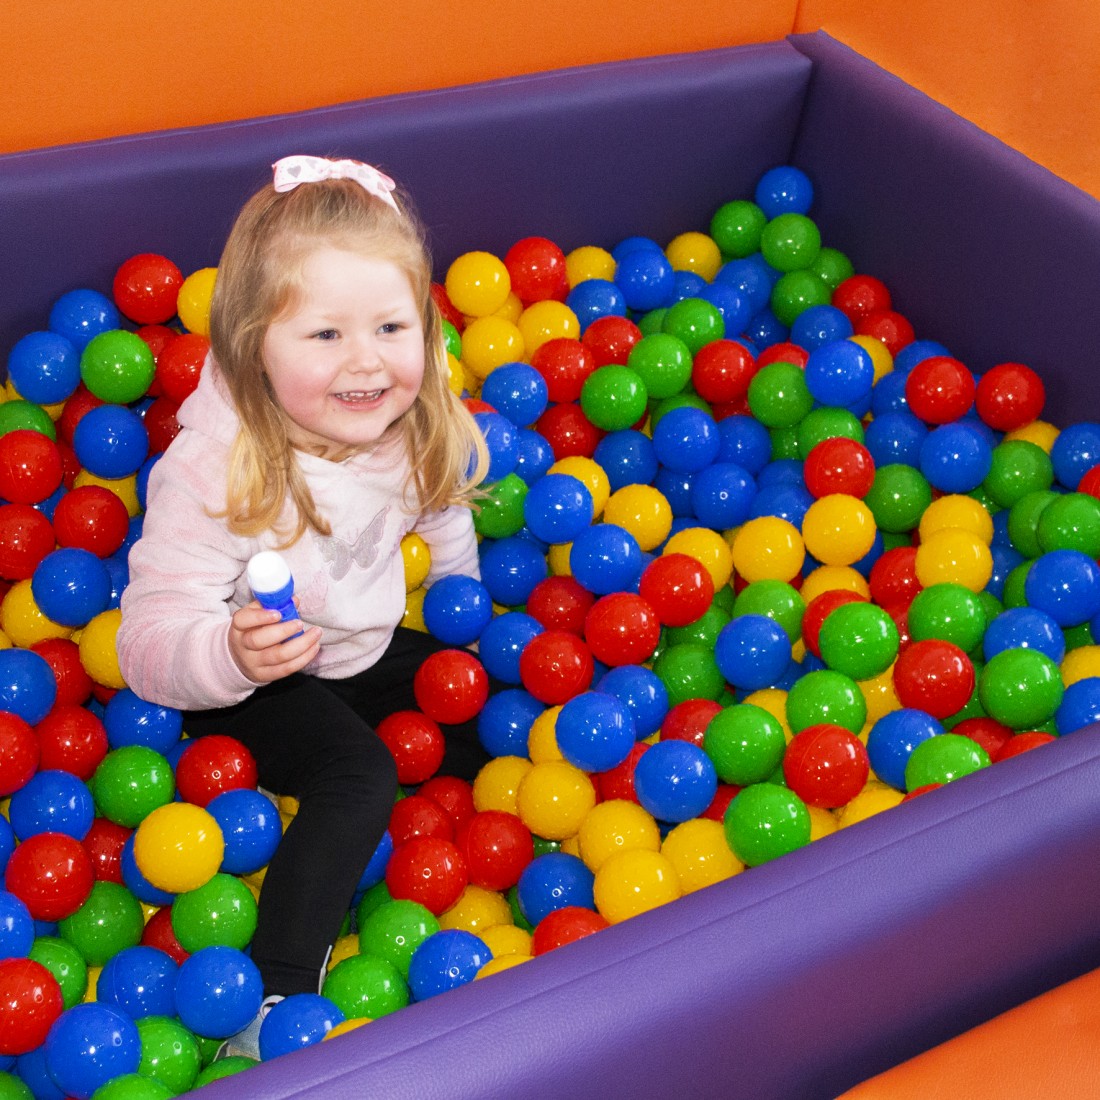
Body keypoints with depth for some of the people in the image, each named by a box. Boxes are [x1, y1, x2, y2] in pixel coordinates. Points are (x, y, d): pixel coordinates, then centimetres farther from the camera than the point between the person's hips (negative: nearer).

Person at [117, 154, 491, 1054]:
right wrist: (231, 654, -51)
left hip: (368, 647, 7)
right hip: (250, 682, -7)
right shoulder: (209, 473, -33)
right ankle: (273, 999, -20)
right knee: (357, 777, -28)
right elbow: (150, 641, -32)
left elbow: (445, 525, 8)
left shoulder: (416, 428, -15)